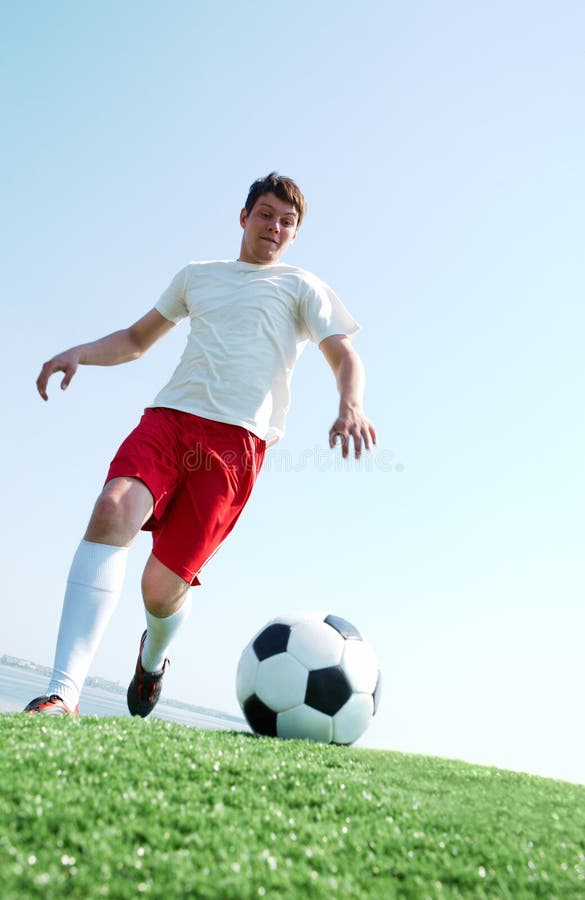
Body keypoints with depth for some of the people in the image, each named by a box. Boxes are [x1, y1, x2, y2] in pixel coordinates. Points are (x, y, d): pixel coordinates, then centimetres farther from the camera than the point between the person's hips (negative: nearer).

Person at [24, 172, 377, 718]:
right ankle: (63, 693, -31)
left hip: (237, 439, -3)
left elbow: (343, 355, 5)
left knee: (162, 587, -8)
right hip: (168, 417, 3)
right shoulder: (197, 275, 27)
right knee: (113, 511, -29)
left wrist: (351, 406, -18)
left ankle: (153, 658, 29)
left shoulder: (302, 287, 18)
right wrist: (79, 353, 11)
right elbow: (136, 339, 32)